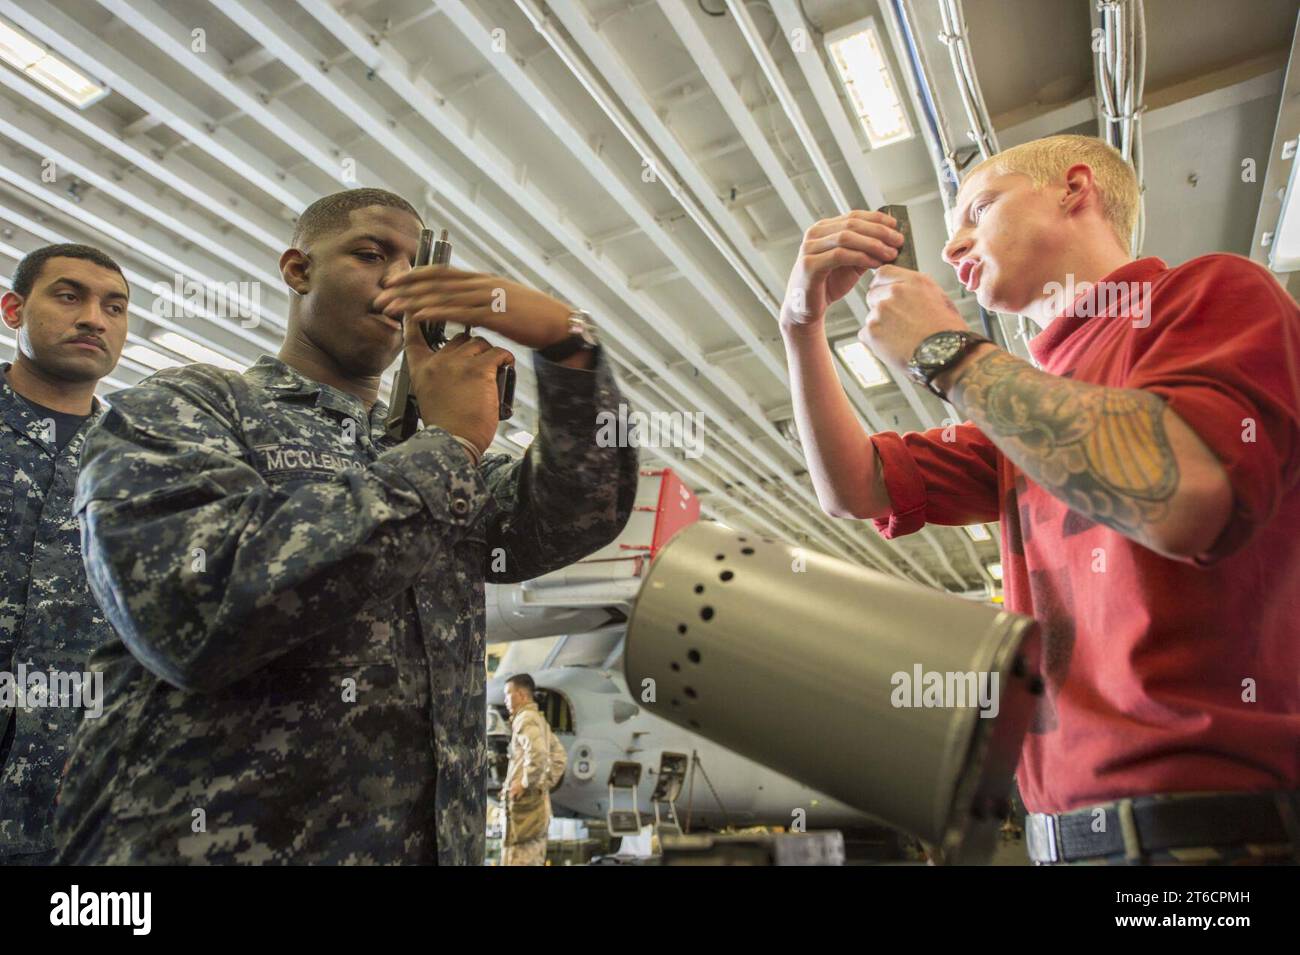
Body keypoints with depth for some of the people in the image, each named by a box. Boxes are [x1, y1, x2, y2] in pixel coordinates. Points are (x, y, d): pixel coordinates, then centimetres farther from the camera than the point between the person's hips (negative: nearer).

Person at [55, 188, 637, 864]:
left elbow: (577, 516, -1)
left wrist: (566, 340, -16)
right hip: (213, 842, -5)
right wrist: (447, 444, -15)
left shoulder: (428, 457, 14)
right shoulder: (181, 406, -2)